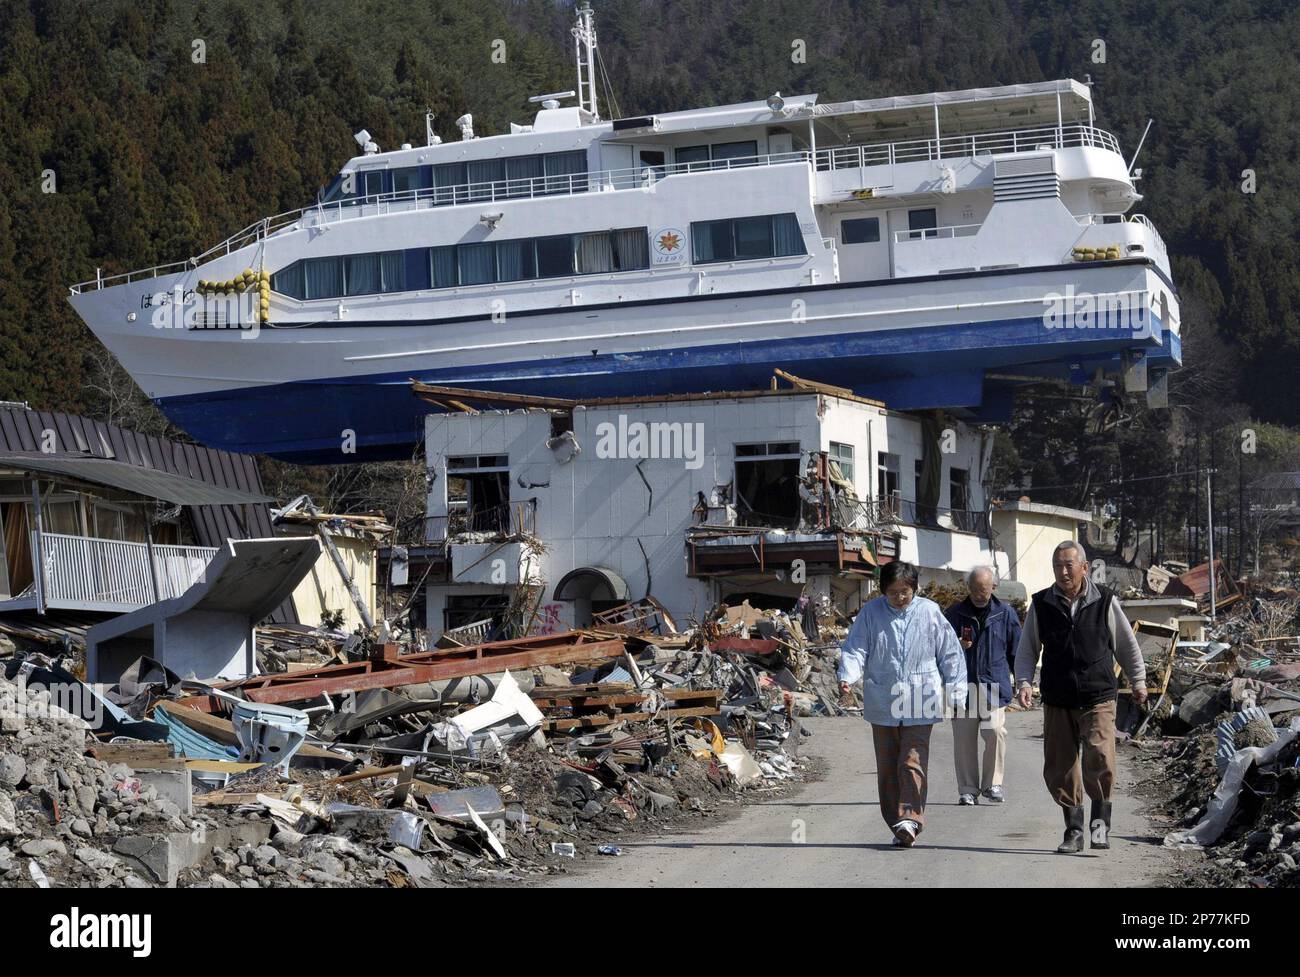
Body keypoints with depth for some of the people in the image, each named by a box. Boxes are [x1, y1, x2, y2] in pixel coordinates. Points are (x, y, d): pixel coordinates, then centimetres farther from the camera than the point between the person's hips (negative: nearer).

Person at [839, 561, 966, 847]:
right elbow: (856, 649, -1)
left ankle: (909, 818, -18)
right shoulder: (871, 612, 2)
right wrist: (847, 676, -21)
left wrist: (956, 692, 6)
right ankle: (898, 827, 14)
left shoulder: (929, 612, 2)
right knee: (887, 767, 6)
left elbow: (950, 653, 8)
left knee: (913, 762, -14)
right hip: (882, 703, 2)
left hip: (919, 704, -2)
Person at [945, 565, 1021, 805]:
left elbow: (1016, 651, 14)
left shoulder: (1006, 614, 8)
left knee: (995, 731, -16)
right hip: (963, 686, 1)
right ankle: (968, 790, 10)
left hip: (994, 686, -1)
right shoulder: (955, 614, 9)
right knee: (964, 739, 1)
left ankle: (992, 784, -3)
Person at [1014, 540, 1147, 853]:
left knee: (1100, 760, -20)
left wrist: (1138, 680, 20)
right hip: (1057, 701, 2)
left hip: (1098, 699, -2)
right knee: (1059, 769, 4)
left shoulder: (1105, 601, 1)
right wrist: (1024, 682, -4)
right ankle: (1074, 830, 19)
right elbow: (1027, 650, 11)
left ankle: (1100, 819, 1)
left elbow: (1127, 644, 14)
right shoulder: (1041, 605, 3)